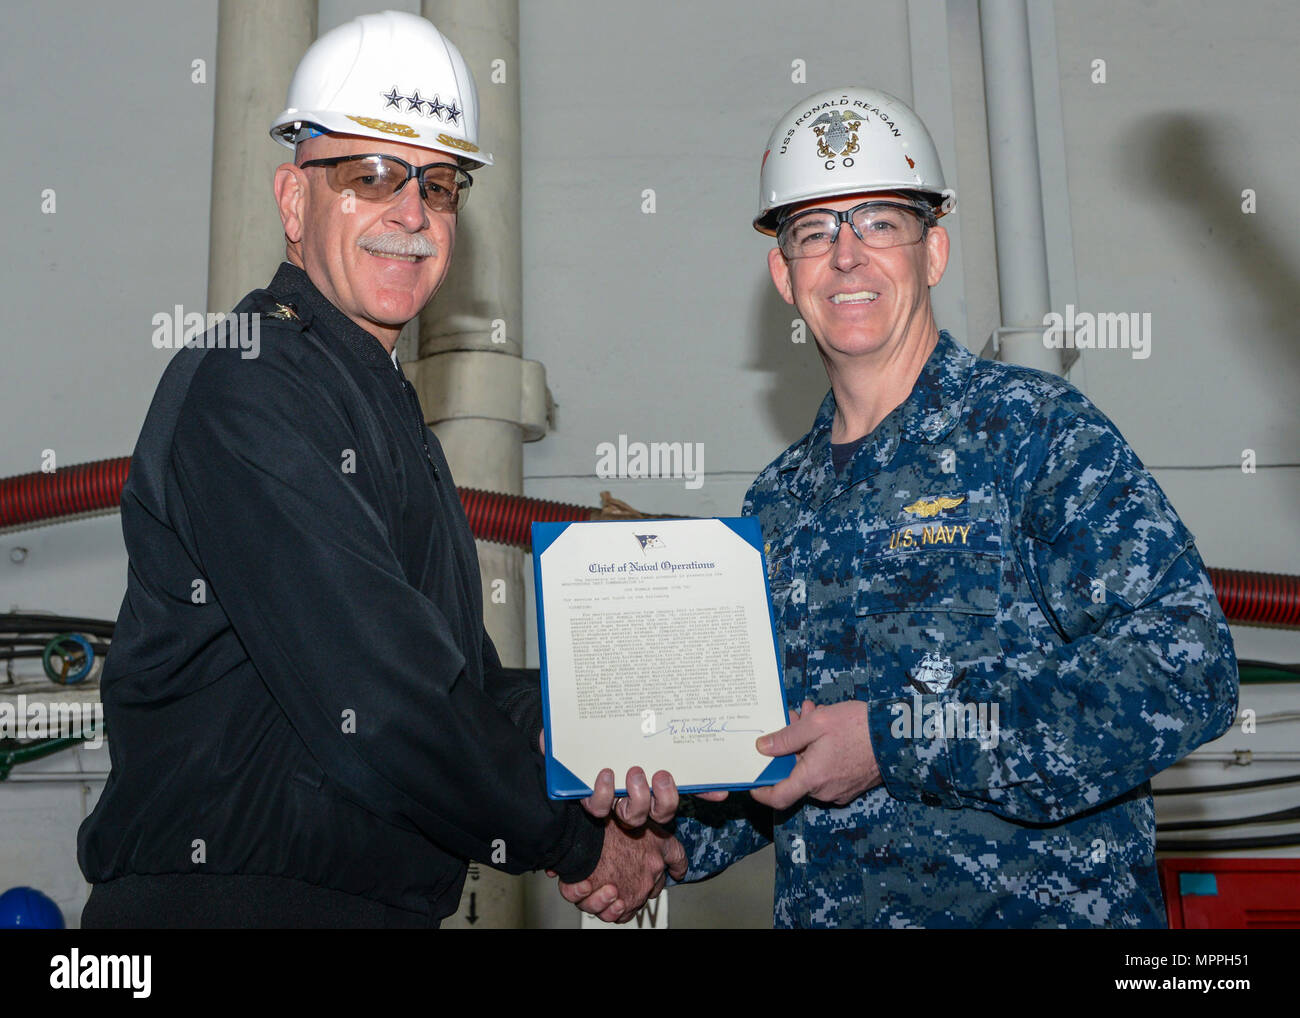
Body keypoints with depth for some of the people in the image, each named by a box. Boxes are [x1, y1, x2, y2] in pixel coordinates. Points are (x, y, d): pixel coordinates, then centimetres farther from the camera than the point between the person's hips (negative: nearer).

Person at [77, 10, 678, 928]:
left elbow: (453, 668, 17)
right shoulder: (244, 382, -16)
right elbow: (370, 704, -23)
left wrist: (550, 729, -2)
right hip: (228, 893, -9)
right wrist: (574, 839, -12)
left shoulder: (381, 404, 16)